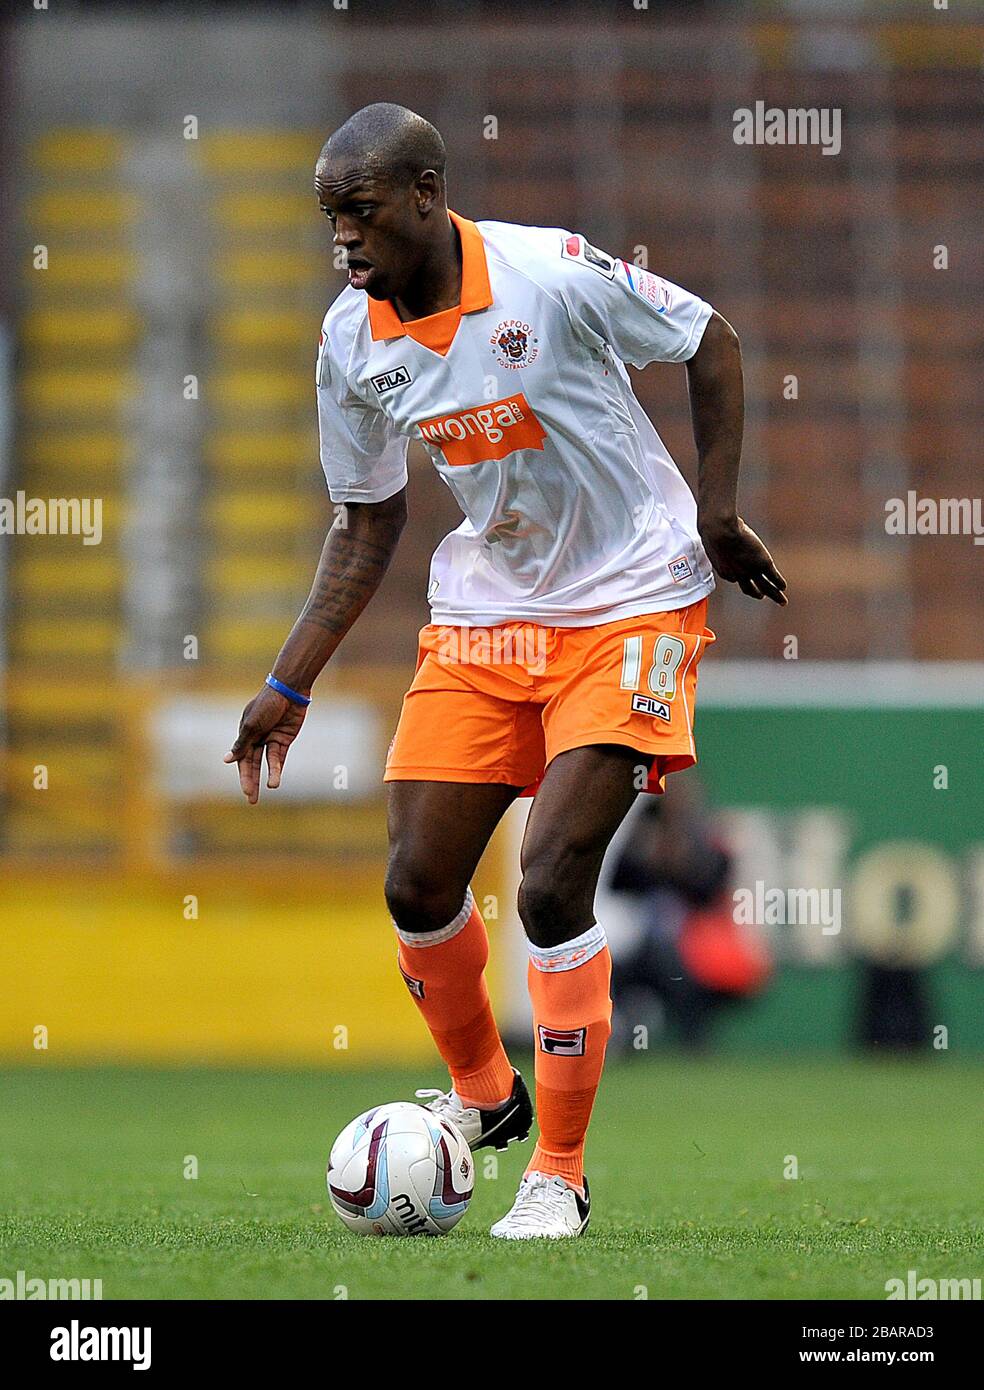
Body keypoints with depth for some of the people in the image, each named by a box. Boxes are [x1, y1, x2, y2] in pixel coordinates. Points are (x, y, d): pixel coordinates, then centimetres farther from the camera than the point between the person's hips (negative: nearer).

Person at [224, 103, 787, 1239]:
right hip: (486, 612, 5)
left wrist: (715, 517, -8)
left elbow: (710, 343, -5)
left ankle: (559, 1174, -3)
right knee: (418, 883, 0)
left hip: (632, 603, -5)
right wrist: (289, 686, 4)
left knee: (551, 881, -16)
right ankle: (481, 1095, 29)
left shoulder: (551, 274, -20)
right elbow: (367, 524, 9)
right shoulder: (353, 341, -3)